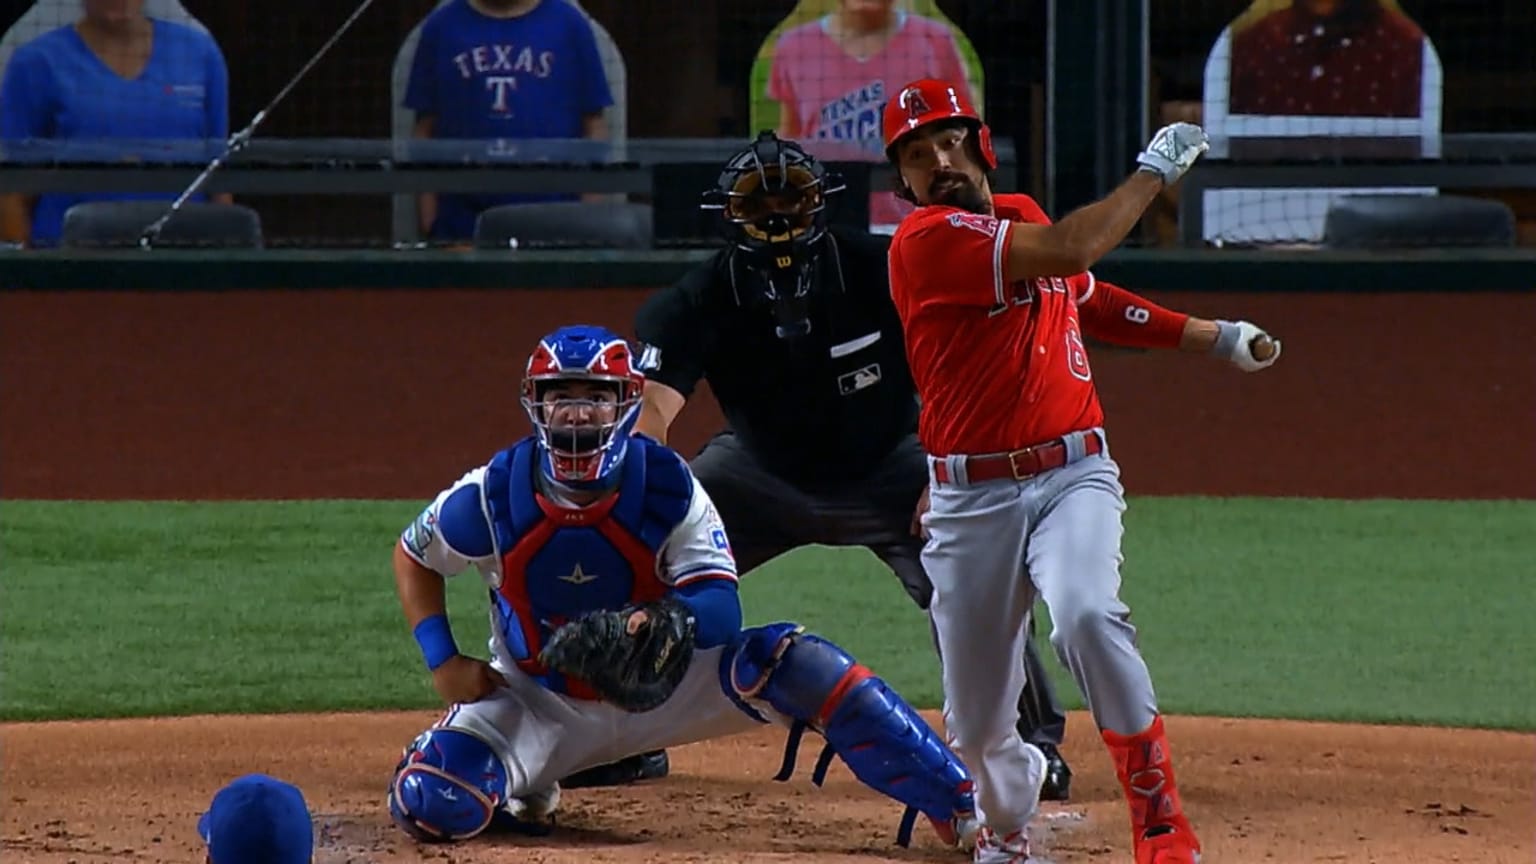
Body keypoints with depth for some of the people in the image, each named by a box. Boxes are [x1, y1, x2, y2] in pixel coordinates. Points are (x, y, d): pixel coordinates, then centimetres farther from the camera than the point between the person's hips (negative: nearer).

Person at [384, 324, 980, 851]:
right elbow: (414, 557, 2)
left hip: (663, 685, -1)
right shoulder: (492, 496, -17)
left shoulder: (667, 486, -19)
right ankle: (525, 780, 16)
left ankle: (959, 811, -21)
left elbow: (722, 607, -27)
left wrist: (668, 623, -51)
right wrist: (443, 662, -11)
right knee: (432, 808, -23)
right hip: (540, 702, 1)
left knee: (791, 663, -26)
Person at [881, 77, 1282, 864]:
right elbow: (1071, 249, -22)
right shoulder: (925, 241, -11)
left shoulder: (1021, 218, 12)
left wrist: (1213, 337, 25)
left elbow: (1083, 294, 31)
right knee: (975, 717, 5)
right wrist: (1155, 170, -10)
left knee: (1086, 615, -29)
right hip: (971, 496, -3)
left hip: (1072, 475, 3)